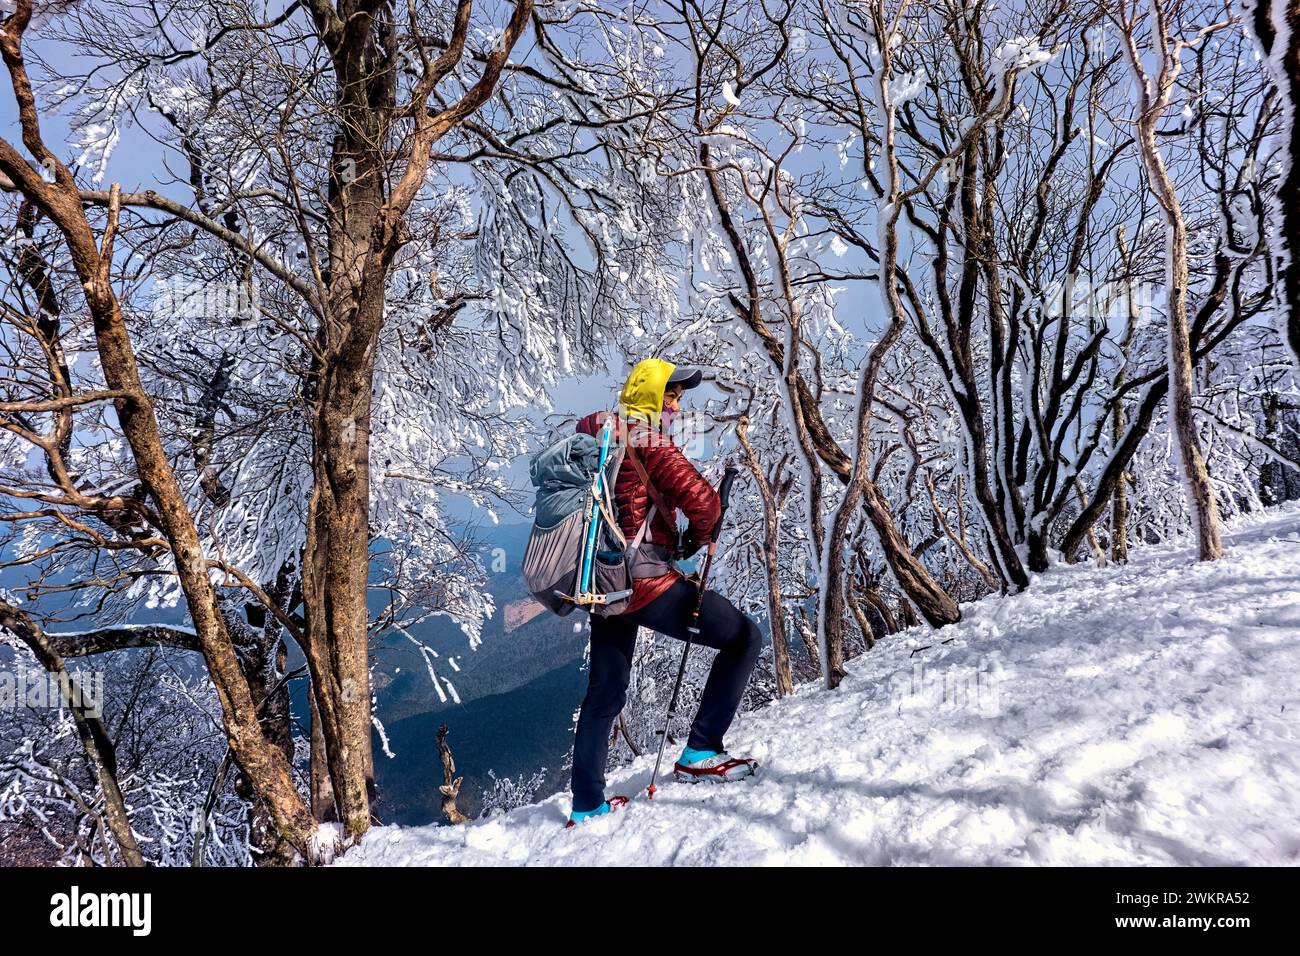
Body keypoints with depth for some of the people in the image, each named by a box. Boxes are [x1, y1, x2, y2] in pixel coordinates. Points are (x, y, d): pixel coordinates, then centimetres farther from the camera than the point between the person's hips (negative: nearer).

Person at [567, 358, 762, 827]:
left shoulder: (591, 434, 13)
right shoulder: (647, 437, -11)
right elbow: (702, 500, -18)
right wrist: (699, 536, 3)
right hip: (646, 580, -8)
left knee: (605, 692, 21)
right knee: (744, 637, 6)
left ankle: (587, 804, 31)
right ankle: (701, 753, 6)